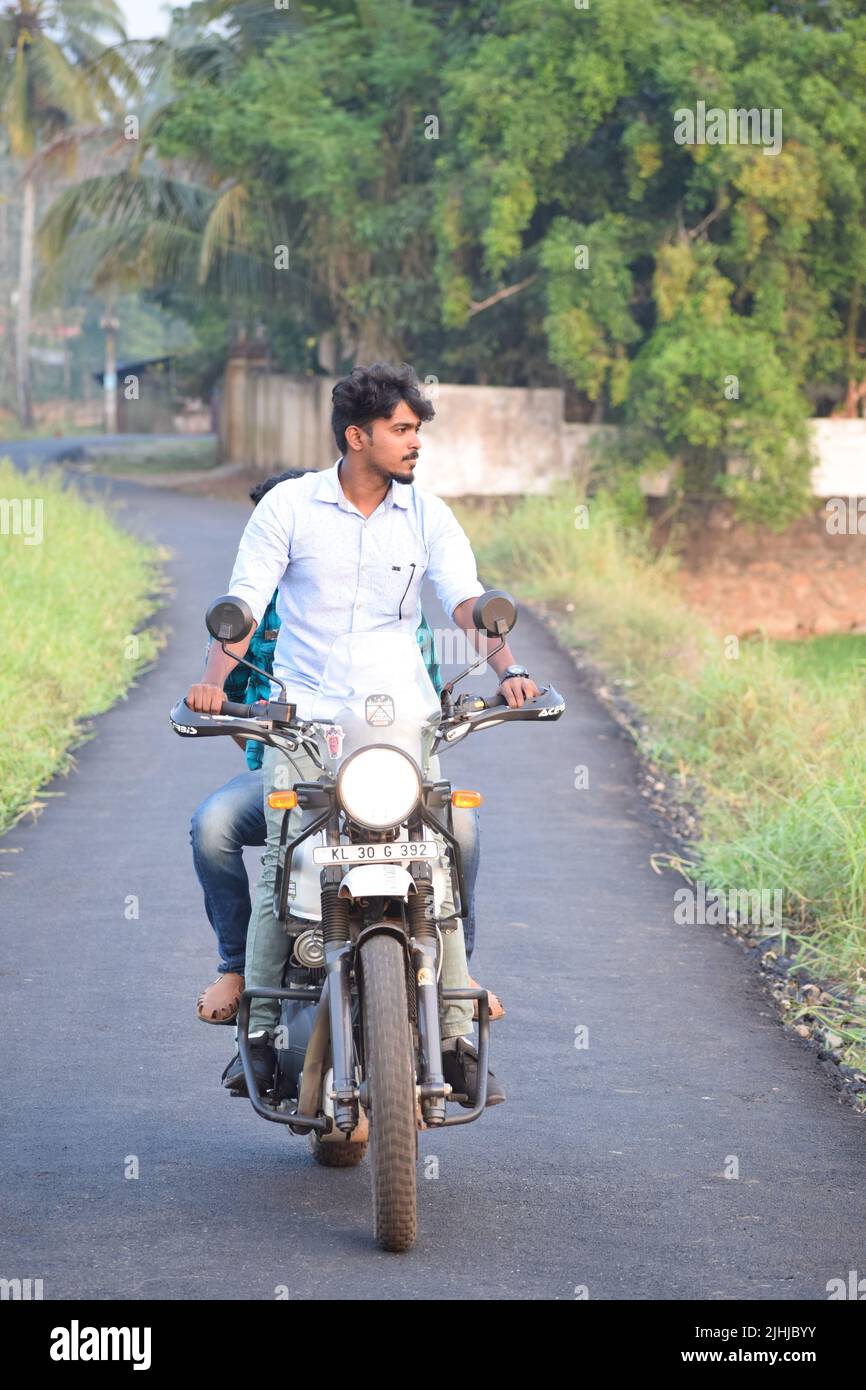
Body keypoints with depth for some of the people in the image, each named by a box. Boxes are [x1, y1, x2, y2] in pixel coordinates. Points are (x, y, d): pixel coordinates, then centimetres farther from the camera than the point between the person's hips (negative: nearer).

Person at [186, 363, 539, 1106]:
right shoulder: (289, 506, 1)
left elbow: (468, 600, -4)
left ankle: (455, 1037, -5)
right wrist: (215, 678, -22)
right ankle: (263, 1028, -2)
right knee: (283, 860, -14)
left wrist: (508, 667, -23)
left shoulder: (427, 515, 6)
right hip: (303, 718, -1)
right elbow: (245, 600, -4)